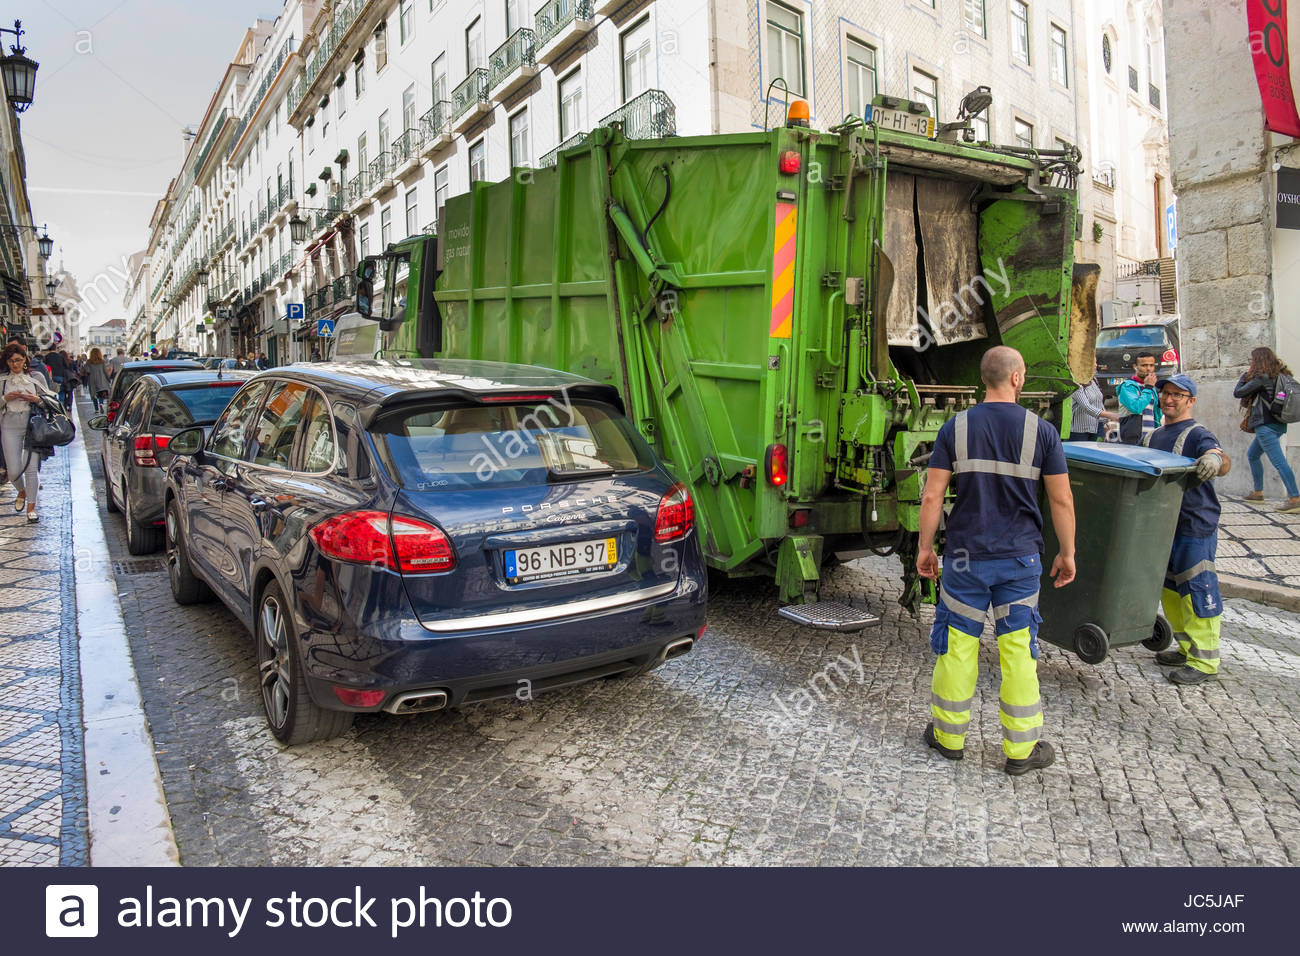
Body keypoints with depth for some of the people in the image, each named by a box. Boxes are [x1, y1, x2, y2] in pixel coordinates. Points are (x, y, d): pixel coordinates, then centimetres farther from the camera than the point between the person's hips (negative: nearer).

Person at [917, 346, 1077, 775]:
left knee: (957, 643, 10)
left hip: (966, 555, 0)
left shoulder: (956, 427, -3)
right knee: (1019, 648, 8)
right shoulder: (1041, 431, -4)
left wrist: (925, 546, 5)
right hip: (1020, 558, 0)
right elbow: (1062, 501, -2)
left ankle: (949, 735, 23)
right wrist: (1067, 553, 10)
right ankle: (1021, 749, 18)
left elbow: (932, 496, -4)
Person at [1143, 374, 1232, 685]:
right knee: (1170, 588, 16)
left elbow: (1222, 462, -27)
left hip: (1195, 525, -8)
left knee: (1196, 589, -5)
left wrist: (1216, 458, -50)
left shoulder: (1197, 434, -9)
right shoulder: (1152, 437, 16)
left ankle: (1204, 661, 3)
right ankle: (1186, 648, 30)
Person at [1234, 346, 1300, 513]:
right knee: (1252, 455, 23)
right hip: (1277, 424, 10)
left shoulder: (1261, 378, -13)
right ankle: (1258, 493, 29)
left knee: (1279, 461, -14)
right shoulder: (1279, 376, 13)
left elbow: (1237, 393, -8)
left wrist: (1244, 376, 8)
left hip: (1266, 425, -10)